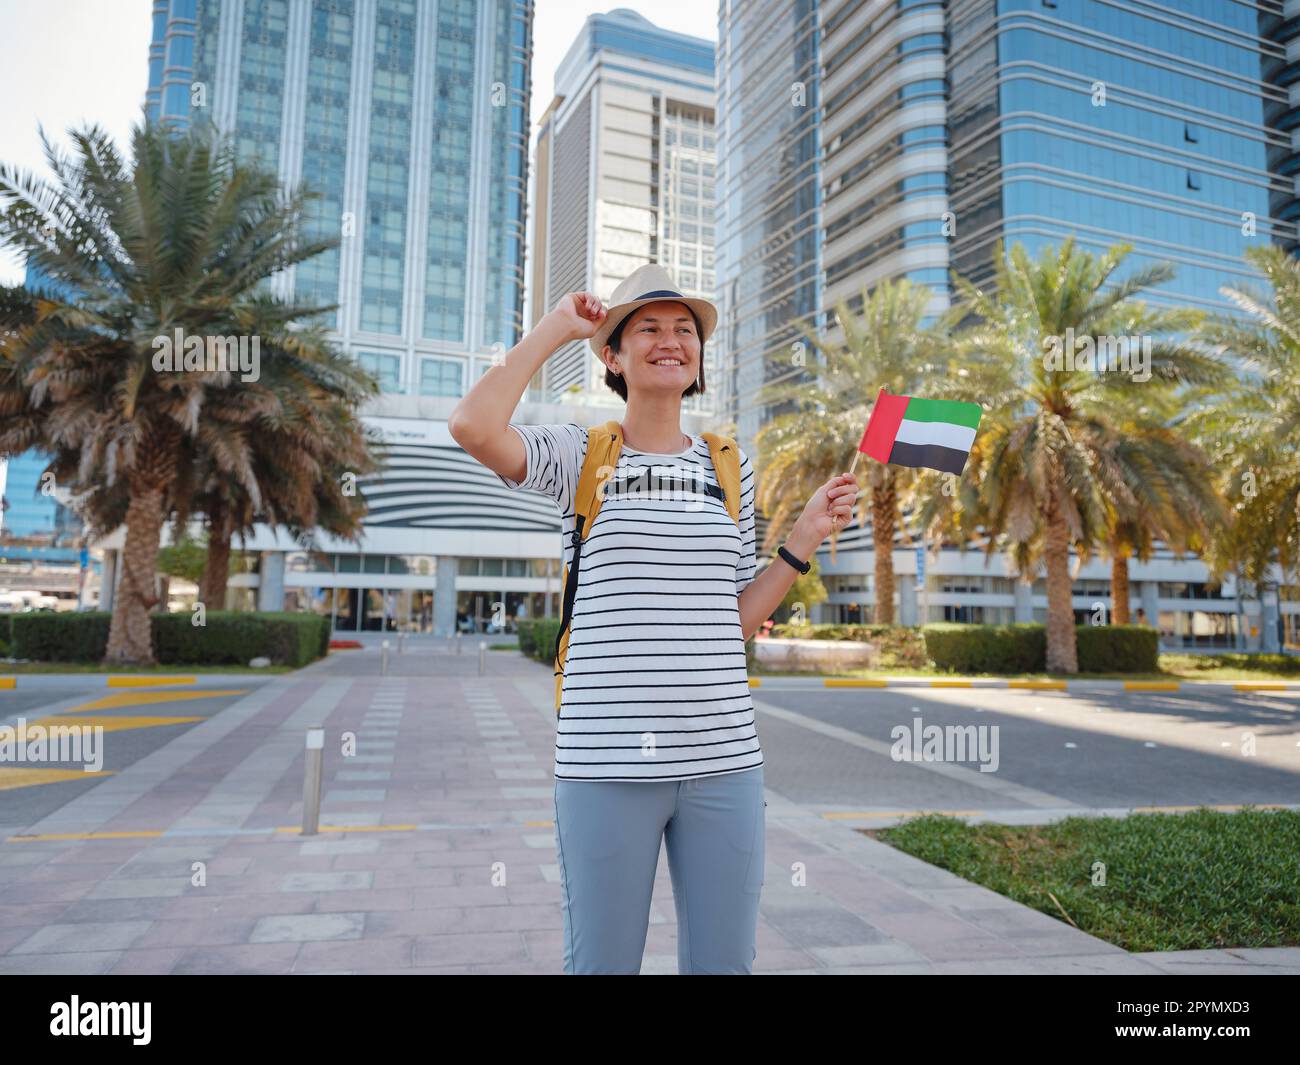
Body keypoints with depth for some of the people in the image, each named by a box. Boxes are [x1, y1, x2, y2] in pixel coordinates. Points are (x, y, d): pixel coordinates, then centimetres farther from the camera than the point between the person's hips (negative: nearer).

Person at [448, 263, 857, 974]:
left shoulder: (730, 465, 11)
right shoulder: (580, 456, 2)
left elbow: (738, 620, 12)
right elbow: (473, 427, -19)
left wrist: (806, 535, 2)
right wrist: (555, 328, -6)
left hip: (723, 758, 4)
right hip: (606, 762, -3)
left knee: (724, 963, 14)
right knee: (602, 962, 10)